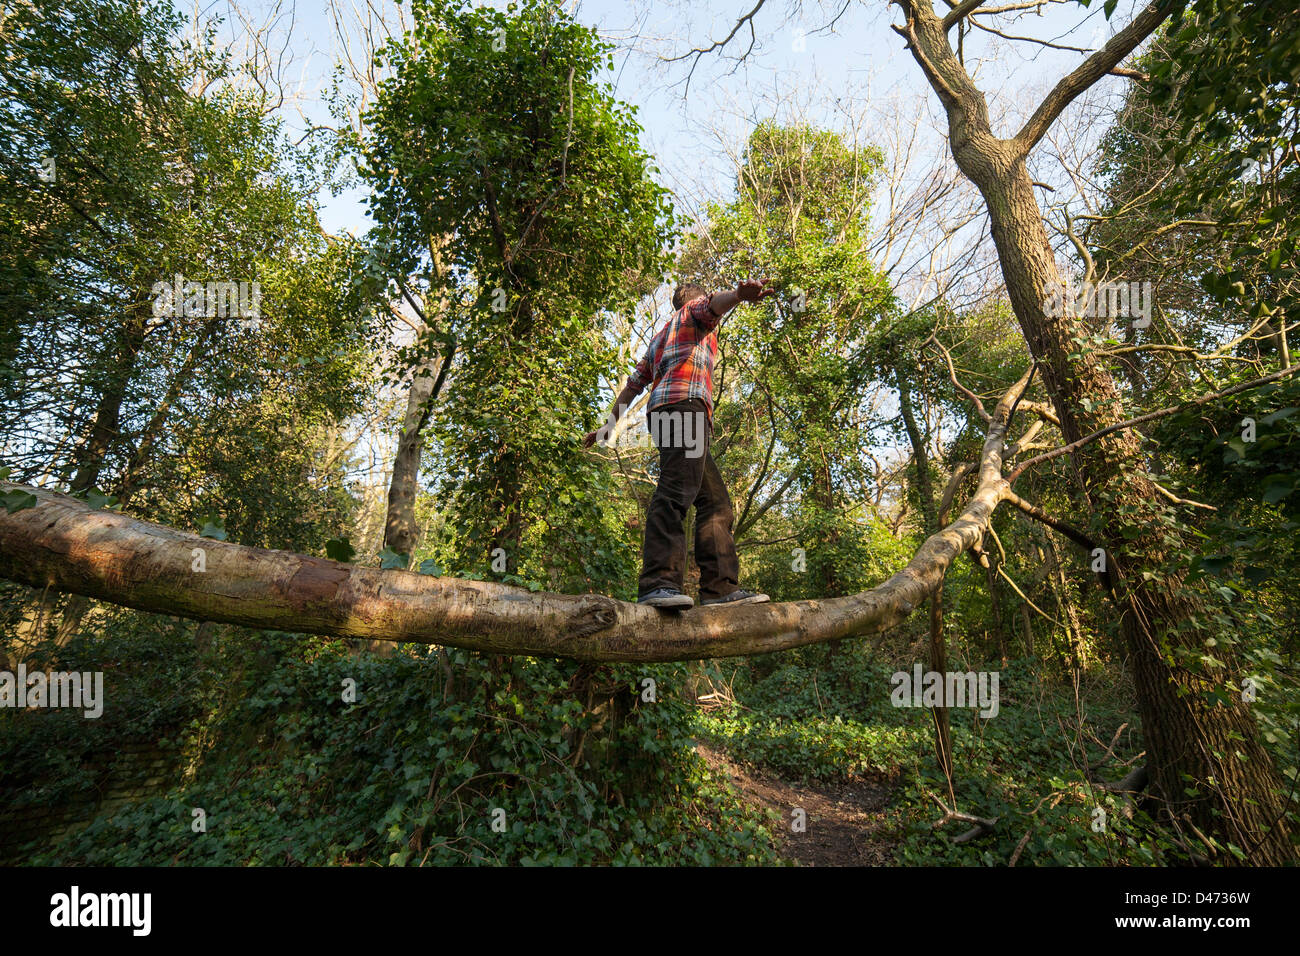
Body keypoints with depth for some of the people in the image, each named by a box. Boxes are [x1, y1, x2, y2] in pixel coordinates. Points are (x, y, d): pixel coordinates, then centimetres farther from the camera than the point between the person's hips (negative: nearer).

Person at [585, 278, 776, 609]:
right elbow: (714, 302, -9)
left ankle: (721, 587, -9)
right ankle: (657, 582, -35)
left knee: (715, 501, 0)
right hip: (684, 403, -8)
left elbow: (633, 384, 35)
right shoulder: (695, 309, 18)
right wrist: (740, 293, -31)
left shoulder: (660, 337, 39)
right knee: (676, 492, -24)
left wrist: (609, 423, 38)